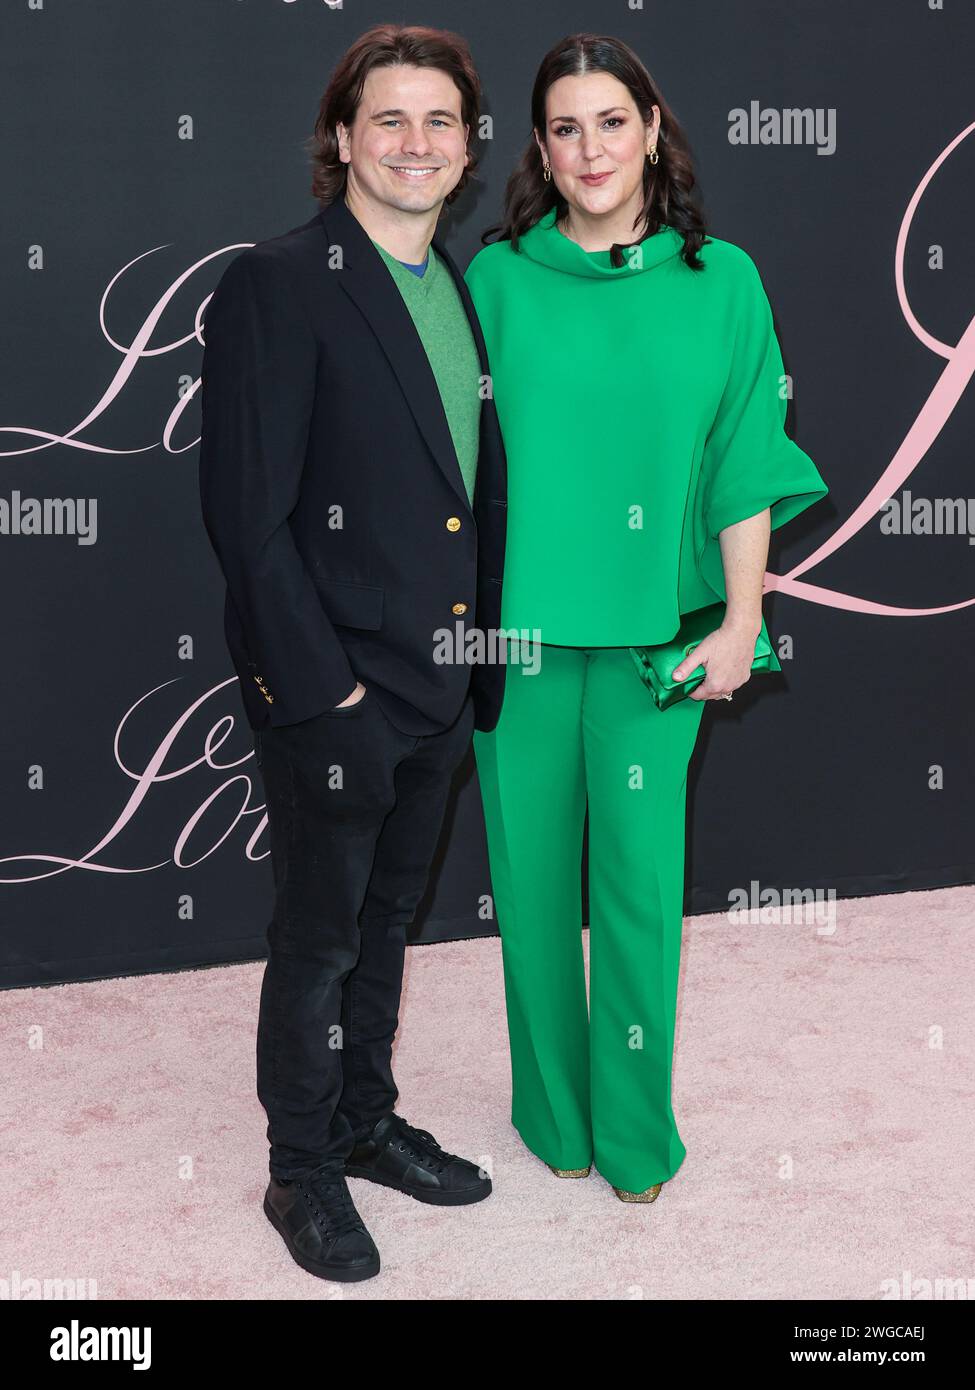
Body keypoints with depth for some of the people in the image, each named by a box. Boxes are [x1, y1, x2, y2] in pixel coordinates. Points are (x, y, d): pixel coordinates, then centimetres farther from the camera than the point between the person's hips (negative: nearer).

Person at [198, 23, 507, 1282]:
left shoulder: (460, 295, 10)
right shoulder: (277, 285, -13)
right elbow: (245, 512, -17)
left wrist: (485, 655, 9)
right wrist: (321, 686, -17)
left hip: (439, 686, 7)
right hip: (331, 694, -7)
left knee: (385, 919, 21)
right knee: (320, 938, 8)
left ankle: (365, 1121, 40)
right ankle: (302, 1170, 27)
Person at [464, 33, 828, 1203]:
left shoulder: (719, 280, 2)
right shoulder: (498, 278, 1)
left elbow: (743, 467, 2)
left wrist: (740, 622, -2)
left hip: (652, 627, 0)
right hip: (518, 621, 0)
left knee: (641, 873, 4)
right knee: (531, 866, 9)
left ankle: (634, 1123, 23)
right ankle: (553, 1108, 28)